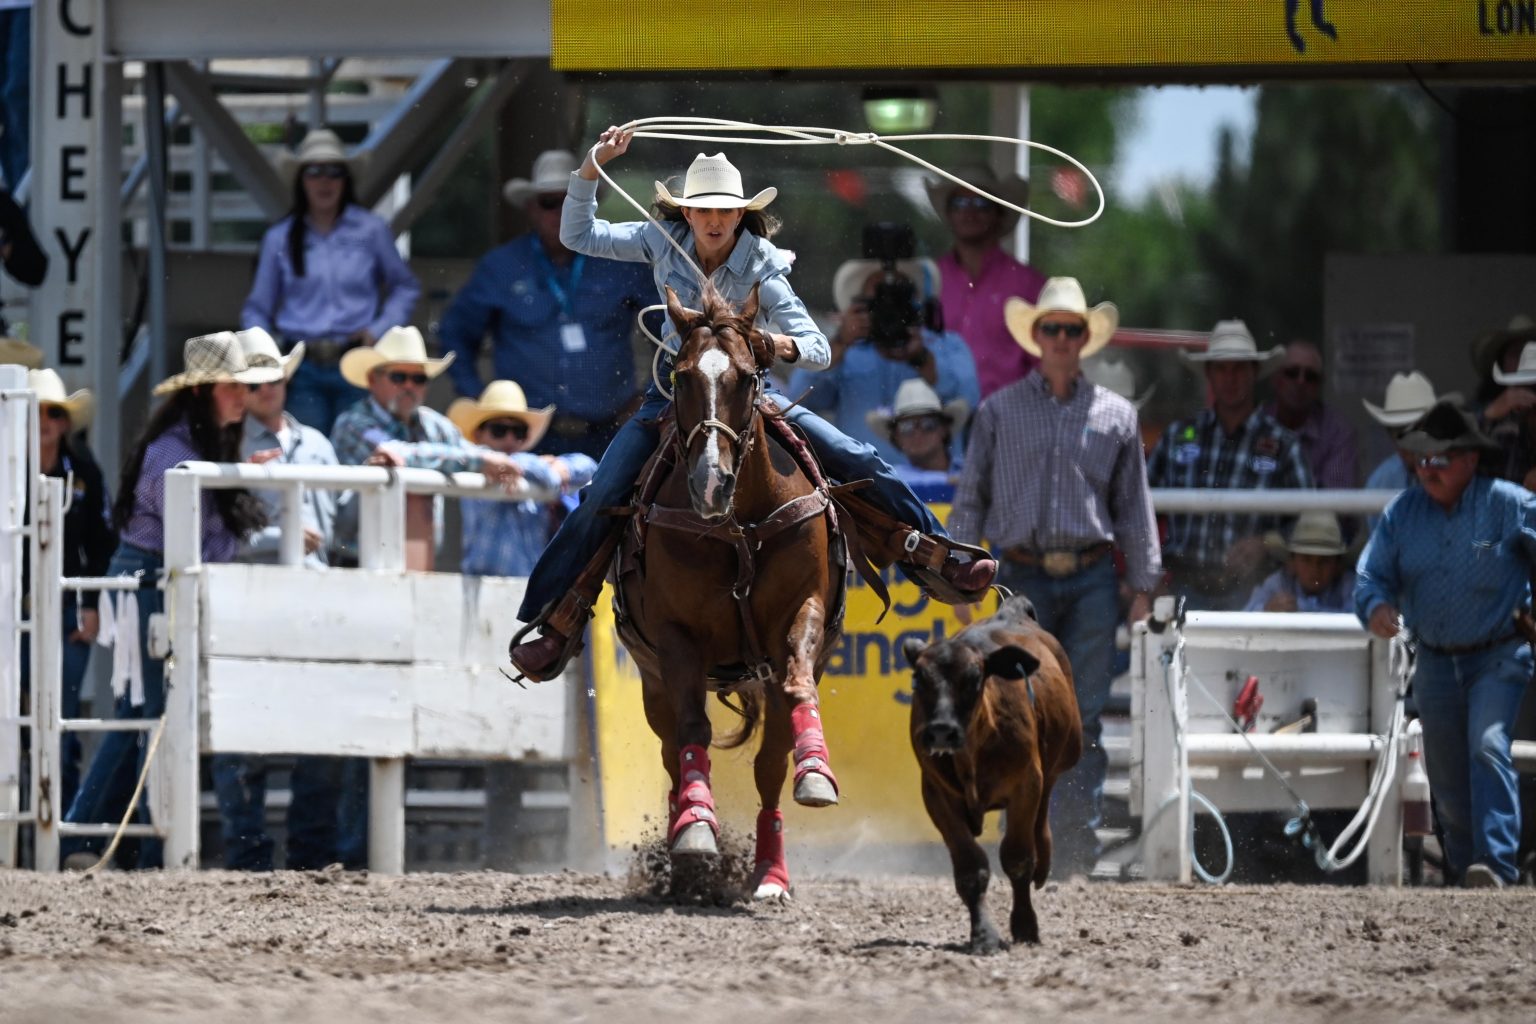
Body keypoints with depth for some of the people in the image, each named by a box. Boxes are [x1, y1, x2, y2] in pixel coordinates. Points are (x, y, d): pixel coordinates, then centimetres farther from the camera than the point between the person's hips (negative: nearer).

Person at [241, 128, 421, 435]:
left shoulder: (371, 231, 7)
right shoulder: (279, 238, 9)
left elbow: (406, 288, 17)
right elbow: (257, 309, 15)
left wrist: (379, 329, 2)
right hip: (303, 372, 1)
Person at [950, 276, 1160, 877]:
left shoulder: (1115, 415, 10)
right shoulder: (1000, 411, 8)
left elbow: (1134, 507, 13)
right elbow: (970, 497, 10)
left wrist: (1143, 587, 8)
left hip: (1091, 581, 1)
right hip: (1023, 579, -1)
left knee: (1082, 717, -2)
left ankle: (1077, 846, 0)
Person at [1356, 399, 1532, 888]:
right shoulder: (1404, 512, 1)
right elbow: (1373, 572, 1)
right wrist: (1376, 606, -20)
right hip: (1436, 661, 5)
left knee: (1487, 747, -25)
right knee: (1447, 781, 11)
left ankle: (1495, 865, -31)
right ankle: (1463, 870, 27)